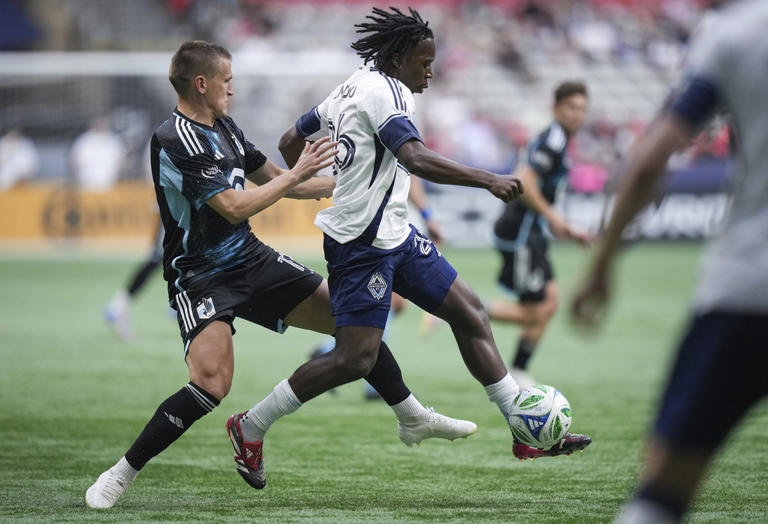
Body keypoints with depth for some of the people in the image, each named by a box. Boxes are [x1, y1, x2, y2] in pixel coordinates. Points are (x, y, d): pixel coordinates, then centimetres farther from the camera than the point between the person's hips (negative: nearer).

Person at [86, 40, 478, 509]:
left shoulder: (223, 127, 7)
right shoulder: (175, 140, -20)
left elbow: (272, 179, 20)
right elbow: (235, 207, -23)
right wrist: (296, 174, -14)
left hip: (251, 259, 8)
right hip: (201, 274, -8)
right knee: (211, 385, -27)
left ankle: (413, 419, 23)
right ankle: (122, 473, -13)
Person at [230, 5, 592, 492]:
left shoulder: (351, 88, 14)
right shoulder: (384, 91, -15)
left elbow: (290, 142, 21)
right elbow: (416, 158, -30)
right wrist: (488, 180, -33)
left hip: (394, 233, 11)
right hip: (364, 245, -11)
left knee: (469, 311, 8)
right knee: (356, 359, -12)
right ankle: (249, 427, 2)